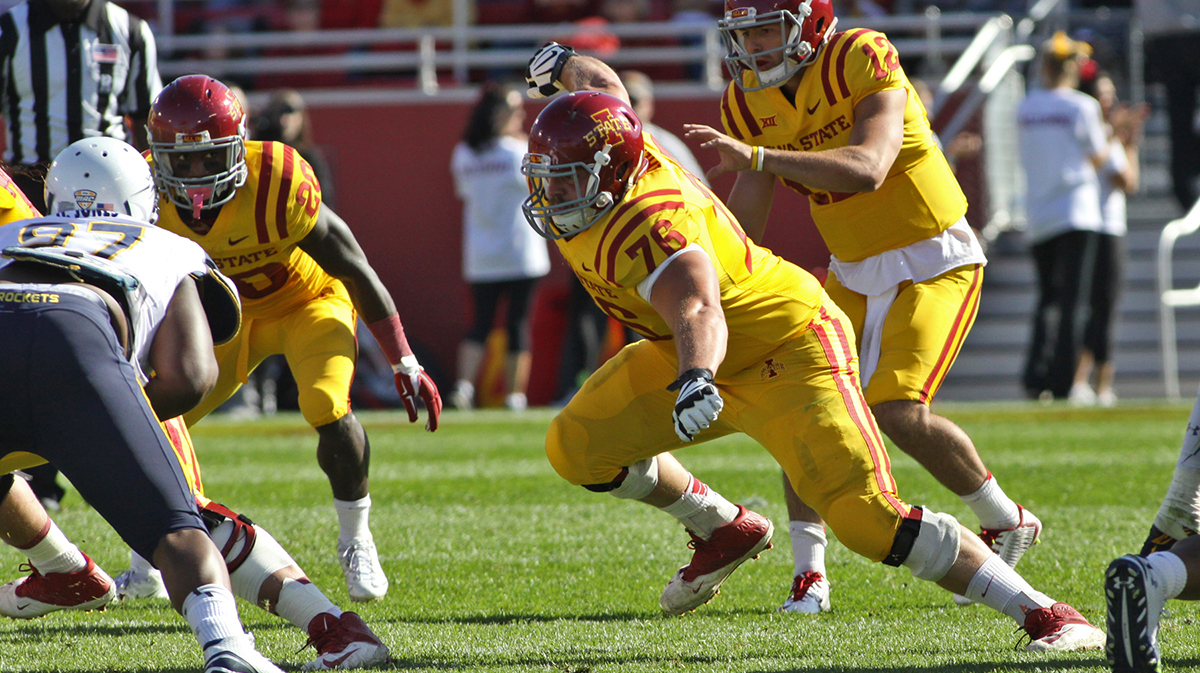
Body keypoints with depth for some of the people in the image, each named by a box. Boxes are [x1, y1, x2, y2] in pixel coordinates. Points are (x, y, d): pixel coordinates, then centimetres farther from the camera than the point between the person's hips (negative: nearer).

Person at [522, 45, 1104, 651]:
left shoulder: (649, 223, -32)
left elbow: (699, 313, -50)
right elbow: (606, 85, 18)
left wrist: (696, 379, -69)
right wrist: (566, 66, 39)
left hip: (787, 352, -10)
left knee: (867, 519, -23)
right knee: (577, 447, 7)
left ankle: (1042, 614, -19)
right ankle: (724, 531, 26)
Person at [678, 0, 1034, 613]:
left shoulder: (864, 62, -23)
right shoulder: (749, 105, -2)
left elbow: (866, 169, -39)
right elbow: (744, 224, 2)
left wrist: (755, 156, -47)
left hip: (935, 263, -7)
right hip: (855, 273, 7)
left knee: (898, 412, -19)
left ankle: (1006, 523, 5)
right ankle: (809, 571, -2)